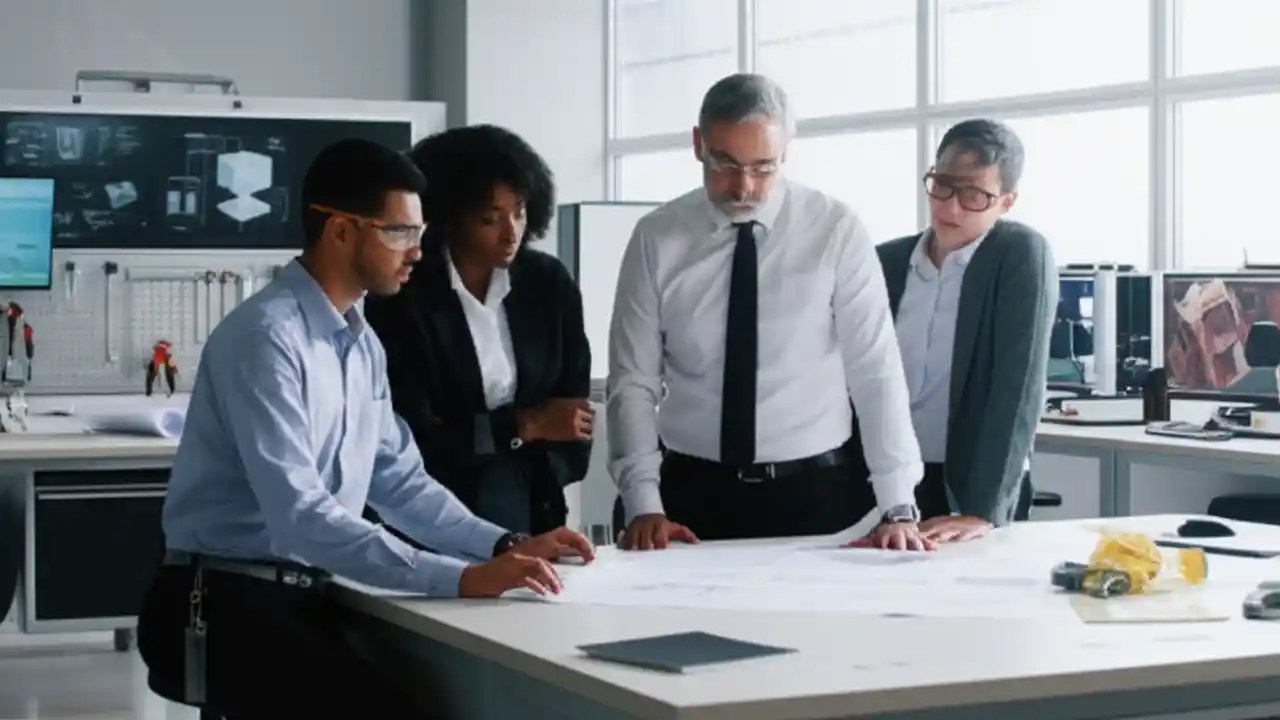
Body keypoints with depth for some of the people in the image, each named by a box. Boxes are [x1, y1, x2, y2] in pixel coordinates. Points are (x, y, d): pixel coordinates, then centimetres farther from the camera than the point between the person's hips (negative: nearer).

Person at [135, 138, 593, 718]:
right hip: (227, 607, -8)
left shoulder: (362, 344, 10)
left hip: (308, 598, 8)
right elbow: (298, 515, -27)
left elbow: (400, 481, 15)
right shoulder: (266, 337, -18)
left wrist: (504, 547, -1)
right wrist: (459, 578, -30)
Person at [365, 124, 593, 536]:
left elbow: (576, 407, 4)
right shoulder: (401, 299, -11)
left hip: (532, 507, 4)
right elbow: (410, 433, -14)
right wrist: (526, 425, -12)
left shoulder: (550, 283, 1)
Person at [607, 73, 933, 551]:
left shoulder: (837, 232, -5)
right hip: (695, 493, 1)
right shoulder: (656, 239, -2)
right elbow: (633, 380, -1)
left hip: (817, 492, -1)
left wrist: (898, 507, -14)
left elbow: (876, 371, -8)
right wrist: (642, 505, -11)